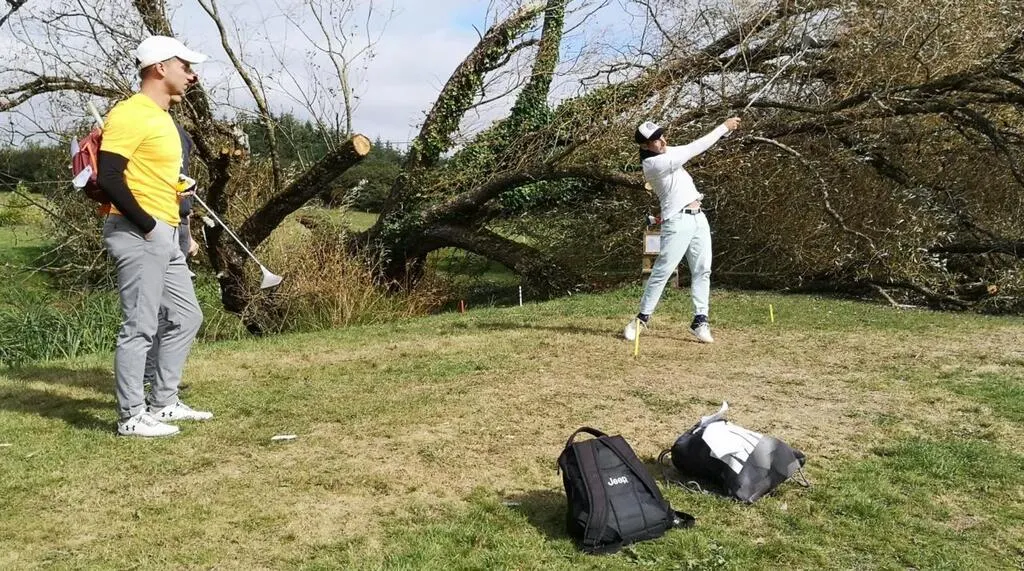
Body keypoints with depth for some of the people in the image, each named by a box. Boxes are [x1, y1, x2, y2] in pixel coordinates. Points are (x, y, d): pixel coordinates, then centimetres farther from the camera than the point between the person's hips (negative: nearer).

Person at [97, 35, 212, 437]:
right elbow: (108, 177, -20)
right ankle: (132, 417, 6)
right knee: (140, 327, -4)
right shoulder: (130, 114, -13)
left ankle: (162, 404, 24)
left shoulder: (162, 117, 18)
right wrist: (146, 224, -17)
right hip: (138, 235, -10)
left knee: (186, 317, 14)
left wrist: (168, 225, 15)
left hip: (165, 236, 10)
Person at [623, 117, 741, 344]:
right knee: (662, 272, -8)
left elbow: (694, 147, 14)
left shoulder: (666, 153, 12)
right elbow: (692, 150, -18)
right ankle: (642, 318, 3)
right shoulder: (652, 164, -16)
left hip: (698, 217, 8)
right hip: (677, 221, -8)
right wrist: (724, 127, -15)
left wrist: (726, 129, 0)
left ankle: (700, 320, 8)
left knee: (702, 271, 5)